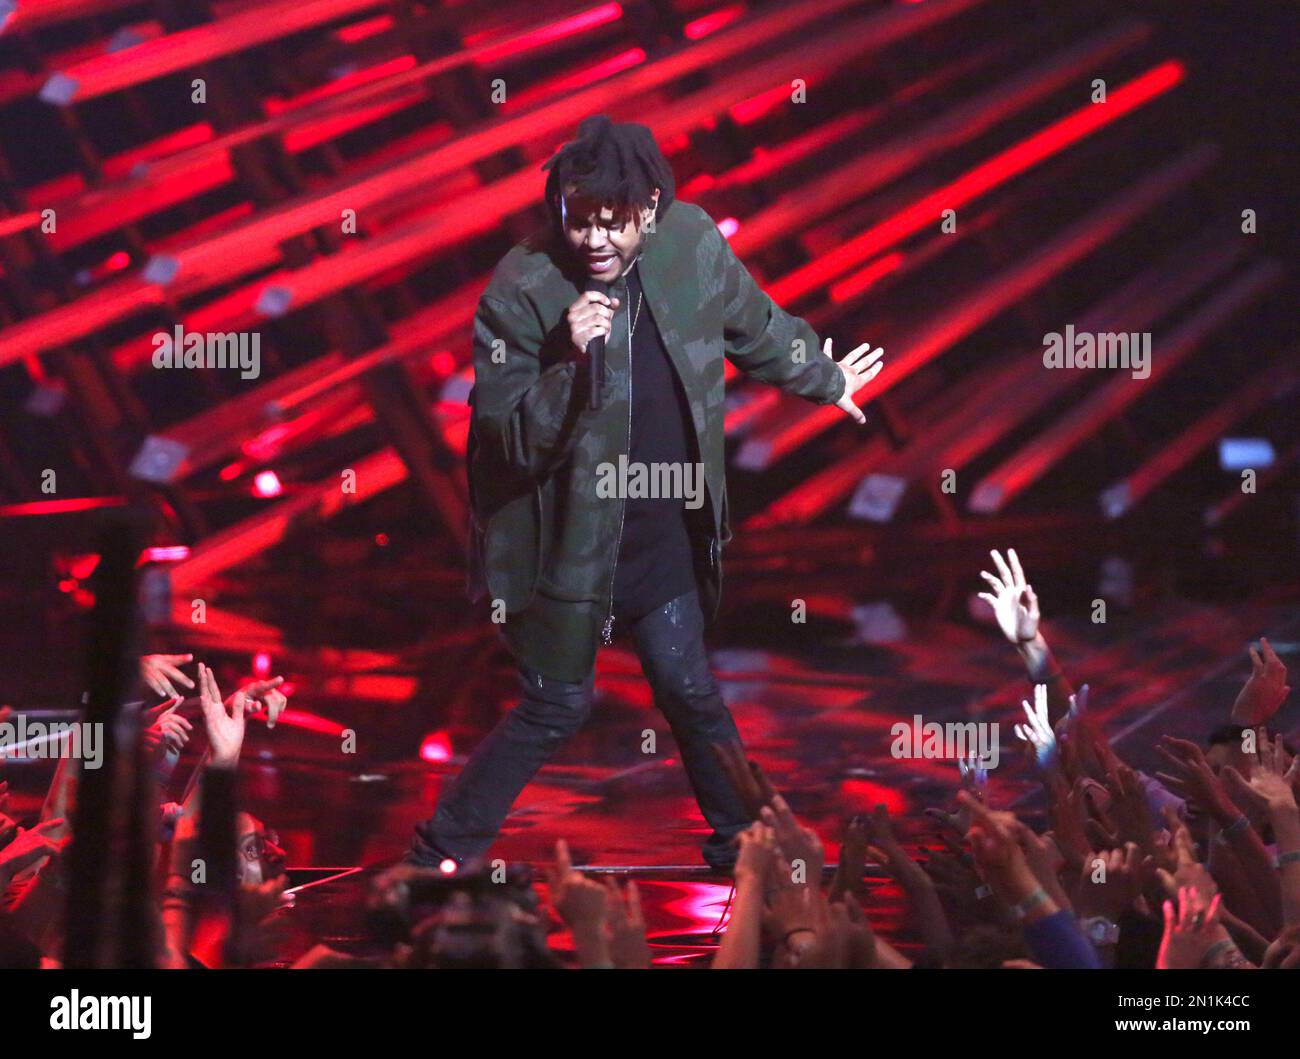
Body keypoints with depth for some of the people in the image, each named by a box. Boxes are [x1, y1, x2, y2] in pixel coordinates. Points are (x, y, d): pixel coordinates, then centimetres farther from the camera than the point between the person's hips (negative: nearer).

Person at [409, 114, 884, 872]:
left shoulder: (692, 244, -8)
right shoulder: (523, 291, -21)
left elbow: (758, 328, 13)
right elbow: (510, 437, -20)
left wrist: (827, 382, 28)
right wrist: (569, 361, -35)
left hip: (665, 533, 4)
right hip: (569, 540, -4)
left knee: (692, 693, 13)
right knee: (558, 706, 2)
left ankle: (744, 840, 31)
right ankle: (438, 857, 15)